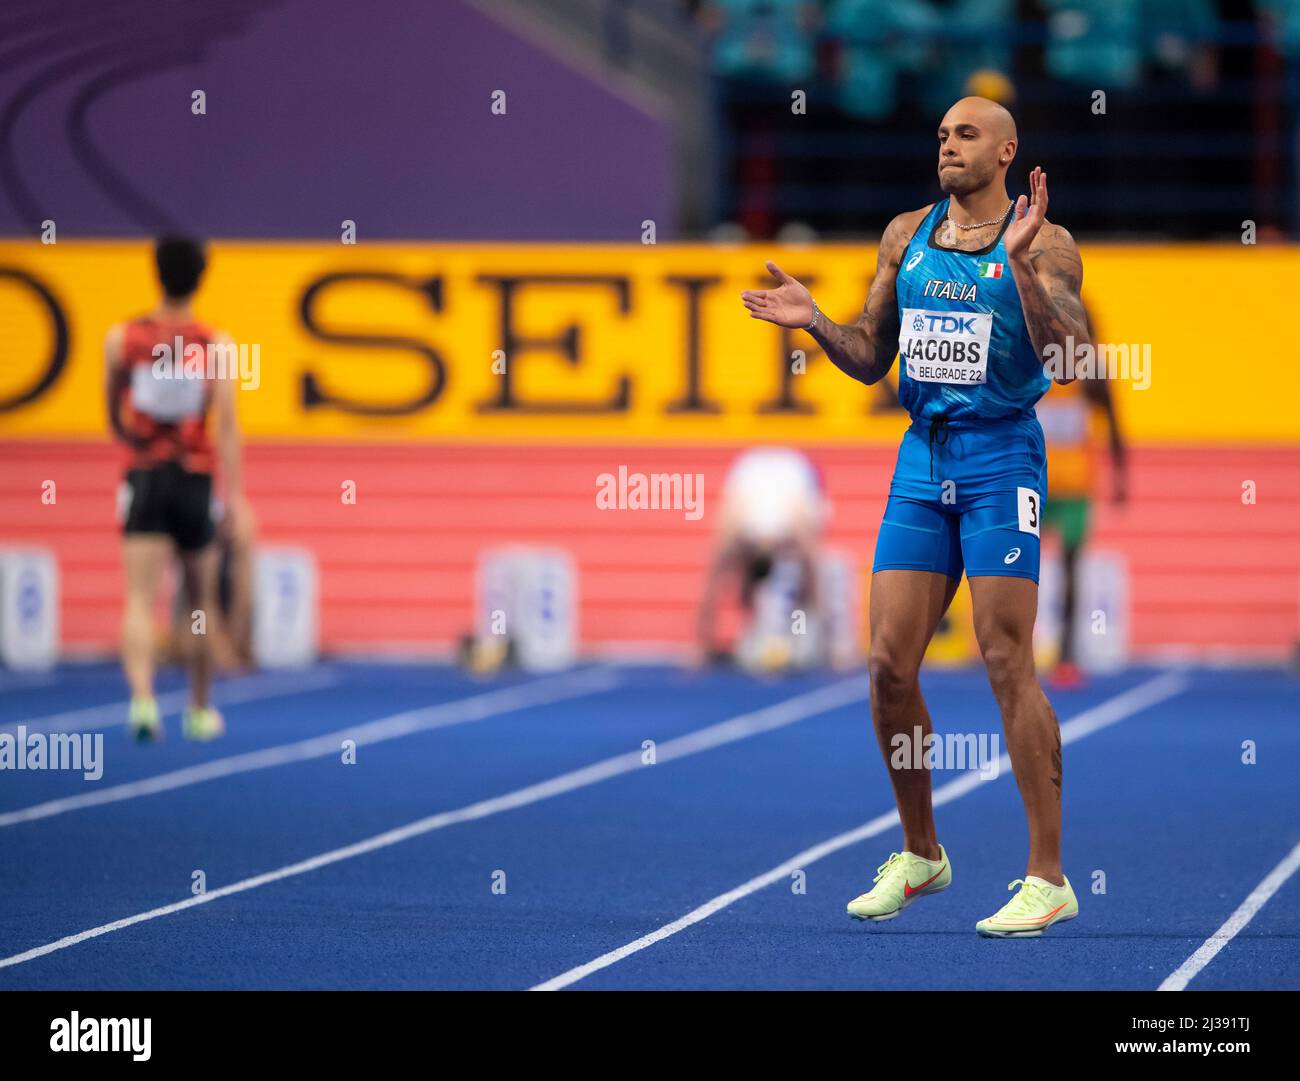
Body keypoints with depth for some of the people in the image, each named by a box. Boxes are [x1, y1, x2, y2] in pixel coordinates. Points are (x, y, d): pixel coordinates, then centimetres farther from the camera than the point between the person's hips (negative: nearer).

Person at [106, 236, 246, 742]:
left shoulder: (121, 339, -1)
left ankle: (142, 697, -29)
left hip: (143, 476, 0)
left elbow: (113, 418, 11)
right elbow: (227, 424, -12)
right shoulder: (216, 345, -6)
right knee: (200, 601, 16)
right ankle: (200, 710, 27)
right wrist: (235, 495, -12)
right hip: (196, 478, 0)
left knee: (140, 599, -7)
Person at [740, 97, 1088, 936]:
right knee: (889, 663, 3)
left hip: (1000, 457, -6)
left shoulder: (1042, 243, -6)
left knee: (1007, 662, -9)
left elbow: (1069, 358, -18)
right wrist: (813, 322, -1)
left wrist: (1020, 264, -27)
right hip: (922, 458, 6)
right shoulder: (907, 236, 11)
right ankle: (921, 855, 21)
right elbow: (871, 360, 17)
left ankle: (1049, 878, -5)